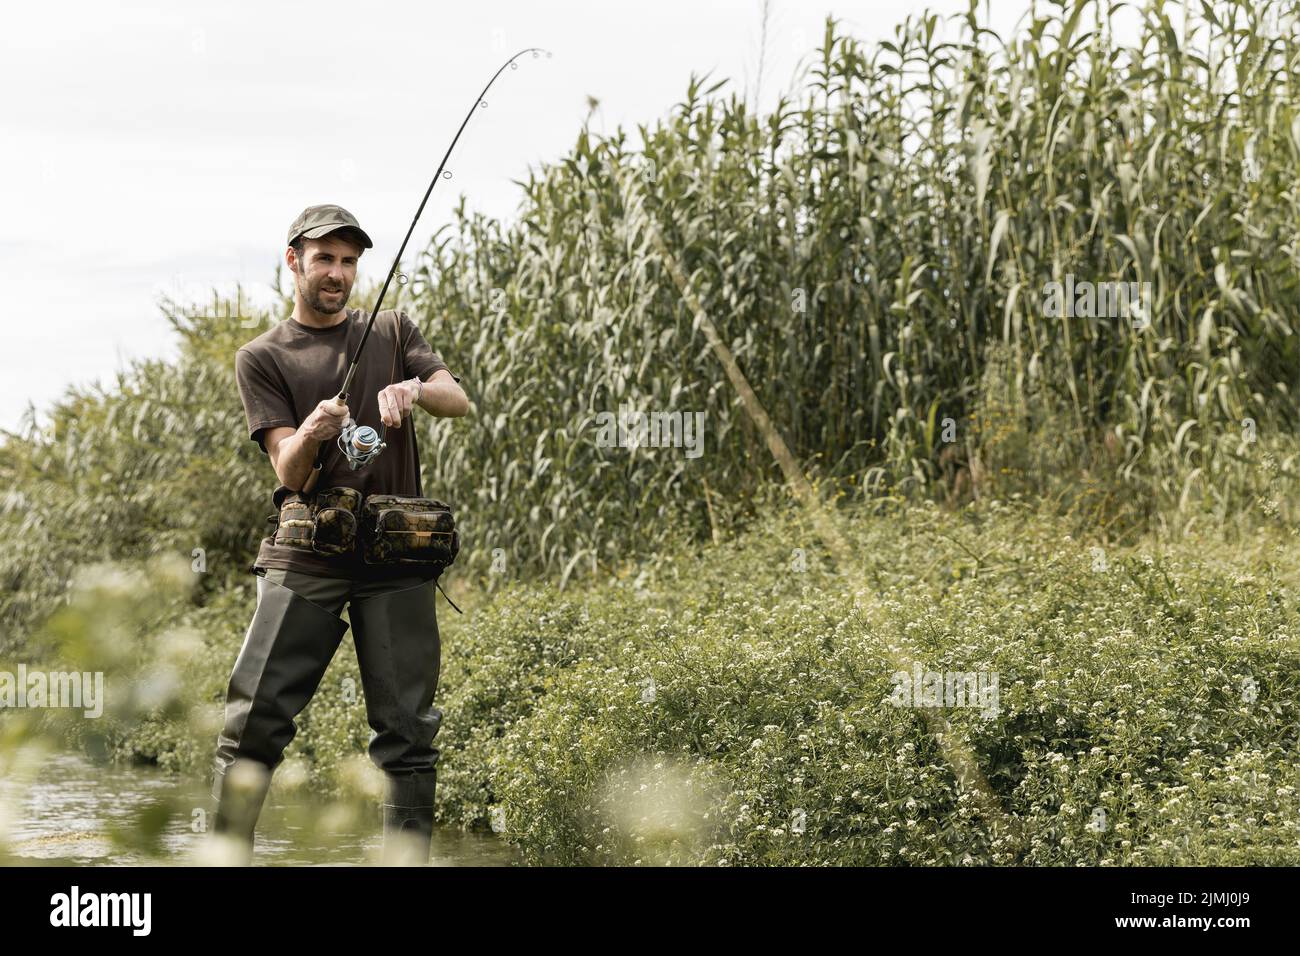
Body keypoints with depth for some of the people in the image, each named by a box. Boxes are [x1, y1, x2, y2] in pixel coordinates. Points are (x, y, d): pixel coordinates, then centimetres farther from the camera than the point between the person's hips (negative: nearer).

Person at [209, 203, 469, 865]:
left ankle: (406, 859, 3)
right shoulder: (263, 358, 9)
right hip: (305, 556, -1)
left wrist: (413, 388, -18)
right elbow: (289, 474, -1)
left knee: (407, 728, -2)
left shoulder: (392, 332, 17)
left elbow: (460, 402, 4)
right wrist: (311, 432, -24)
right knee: (255, 717, -9)